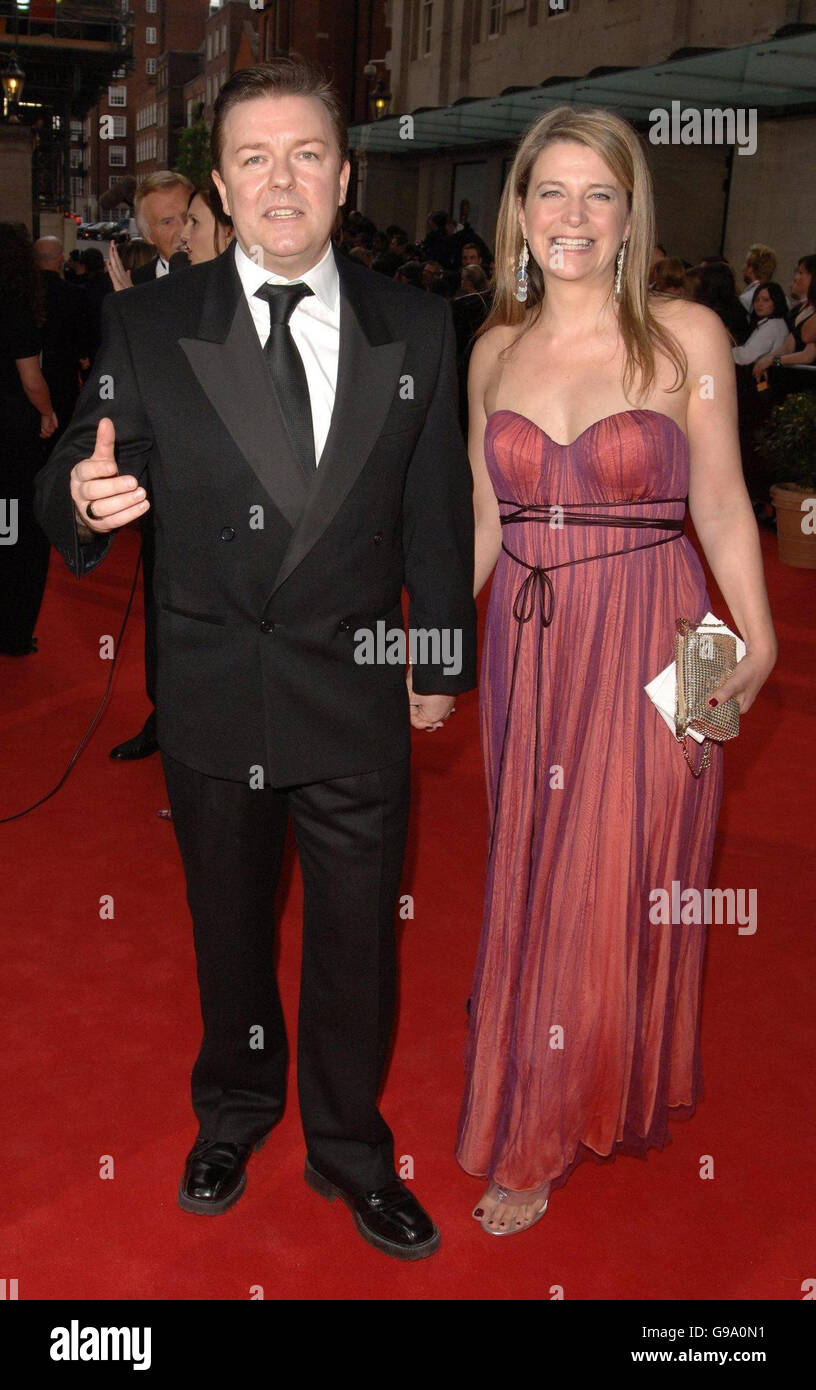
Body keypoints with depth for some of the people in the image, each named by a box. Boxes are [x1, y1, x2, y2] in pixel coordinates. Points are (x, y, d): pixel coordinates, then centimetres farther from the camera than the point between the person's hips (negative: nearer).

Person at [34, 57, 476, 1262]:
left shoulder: (415, 329, -1)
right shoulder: (148, 326, -5)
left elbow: (437, 513, 4)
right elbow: (86, 477, -5)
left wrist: (443, 660, 8)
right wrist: (86, 497, -30)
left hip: (357, 700, 0)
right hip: (212, 699, 0)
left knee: (357, 940, 13)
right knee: (228, 927, 19)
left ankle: (350, 1150, 38)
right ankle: (235, 1114, 46)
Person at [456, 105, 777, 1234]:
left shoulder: (686, 335, -4)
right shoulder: (495, 350, 7)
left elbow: (721, 505, -3)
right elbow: (484, 522, 12)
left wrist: (758, 641, -13)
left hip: (647, 648, -3)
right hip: (526, 647, 4)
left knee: (617, 888, 5)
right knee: (531, 880, 12)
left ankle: (539, 1140, 24)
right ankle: (539, 1114, 33)